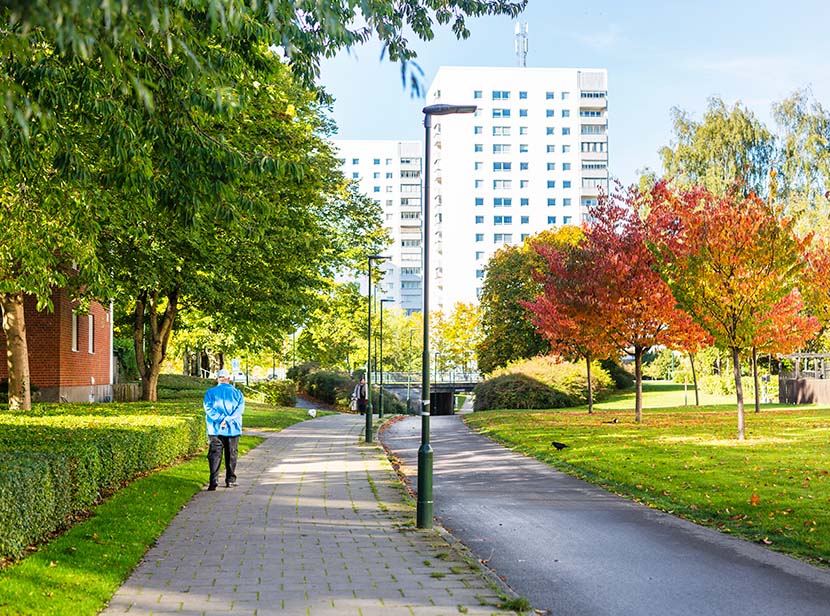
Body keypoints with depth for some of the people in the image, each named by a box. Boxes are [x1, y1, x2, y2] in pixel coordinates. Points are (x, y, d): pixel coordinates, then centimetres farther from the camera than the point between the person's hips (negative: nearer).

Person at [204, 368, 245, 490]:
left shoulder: (210, 392, 3)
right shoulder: (237, 393, 4)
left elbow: (208, 408, -11)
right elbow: (240, 408, -10)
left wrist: (221, 418, -15)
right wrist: (228, 419, -16)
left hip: (215, 429, -1)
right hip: (233, 429, 1)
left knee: (215, 455, -2)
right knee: (231, 455, 11)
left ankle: (214, 481, -15)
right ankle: (230, 480, 16)